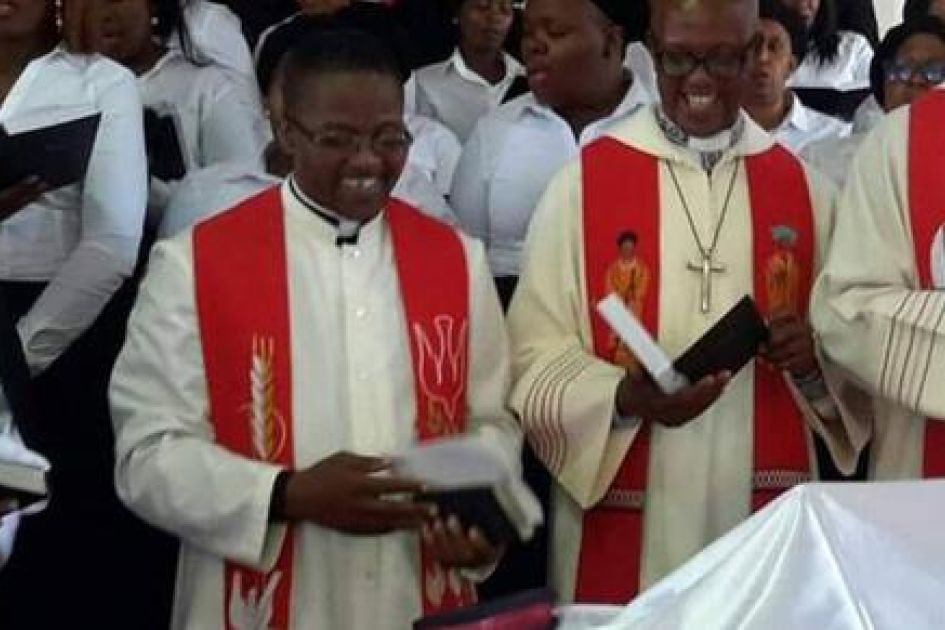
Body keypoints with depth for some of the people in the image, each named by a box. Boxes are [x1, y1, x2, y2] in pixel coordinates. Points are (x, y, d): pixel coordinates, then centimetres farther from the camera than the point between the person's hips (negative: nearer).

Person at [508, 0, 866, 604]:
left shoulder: (802, 187, 6)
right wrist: (623, 397, -23)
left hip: (763, 511, 2)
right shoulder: (583, 182, -2)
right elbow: (535, 354, -5)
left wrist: (812, 359, -12)